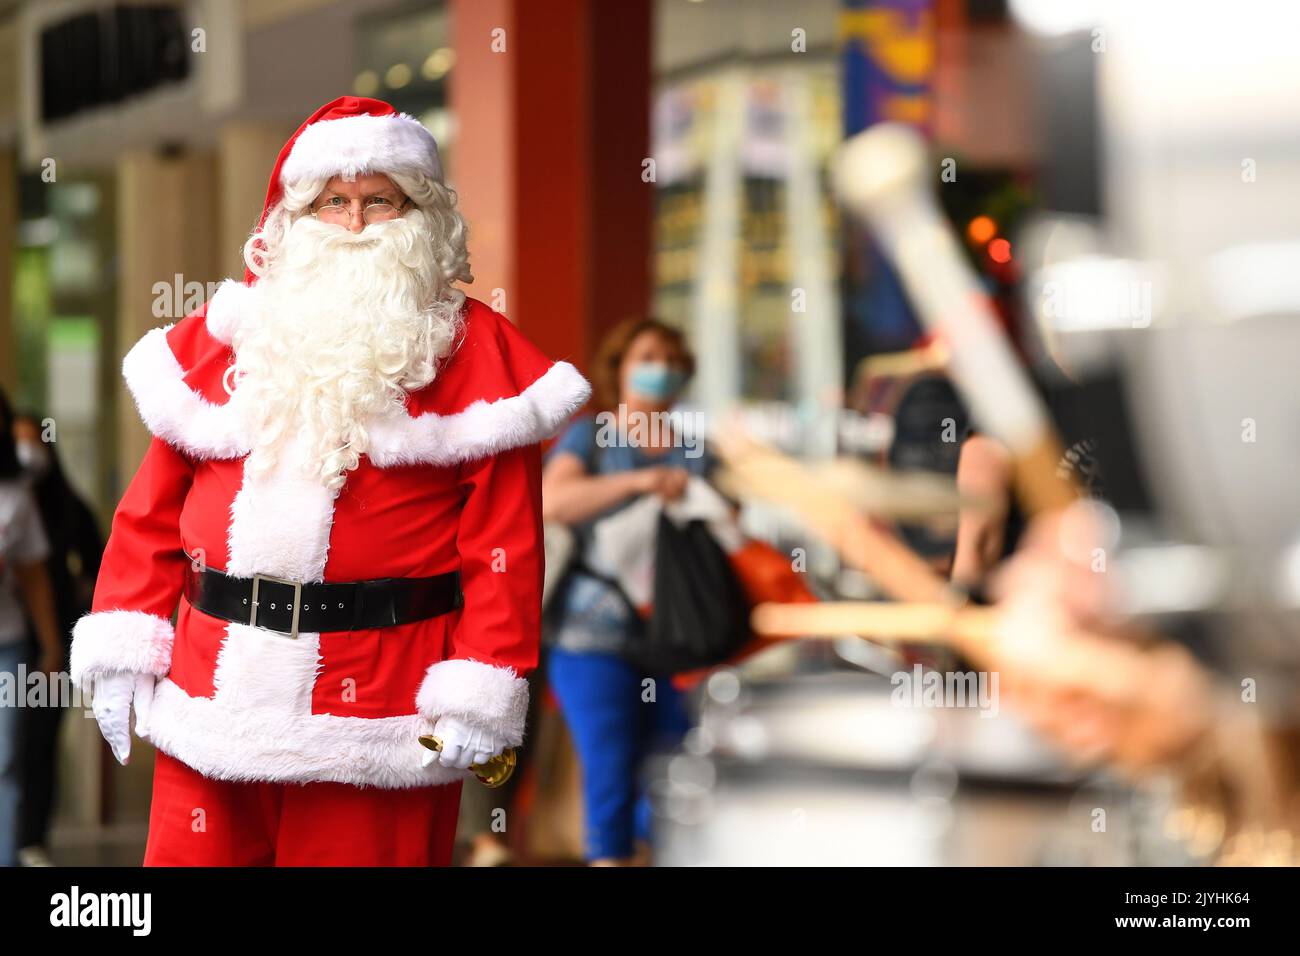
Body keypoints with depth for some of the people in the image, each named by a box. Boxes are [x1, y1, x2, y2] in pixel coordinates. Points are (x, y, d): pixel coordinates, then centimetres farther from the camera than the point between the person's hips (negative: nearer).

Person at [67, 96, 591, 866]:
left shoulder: (475, 353, 1)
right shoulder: (226, 334, 12)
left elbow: (505, 541, -5)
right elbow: (154, 509, 11)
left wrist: (482, 693, -12)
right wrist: (123, 649, 3)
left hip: (378, 718, -3)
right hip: (213, 703, 3)